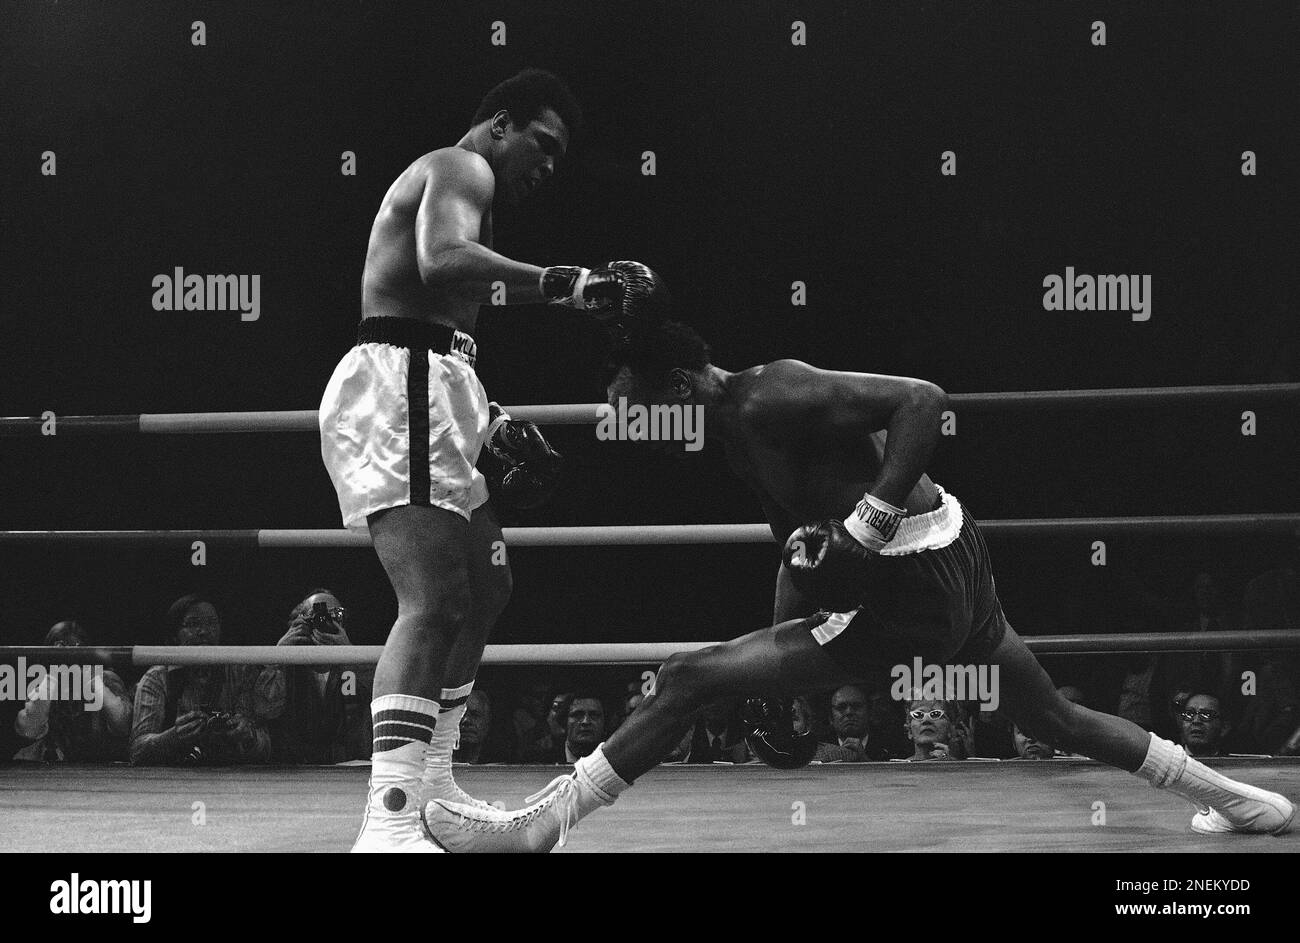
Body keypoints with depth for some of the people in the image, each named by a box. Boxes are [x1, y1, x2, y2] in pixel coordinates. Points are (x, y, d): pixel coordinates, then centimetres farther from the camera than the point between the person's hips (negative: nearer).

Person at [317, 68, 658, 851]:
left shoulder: (451, 180, 29)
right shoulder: (461, 168, -3)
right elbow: (442, 260, -27)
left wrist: (498, 425, 23)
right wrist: (565, 283, -31)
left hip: (424, 391, 11)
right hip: (398, 384, -11)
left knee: (486, 585, 22)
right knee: (435, 602, -23)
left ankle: (431, 784, 30)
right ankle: (390, 822, -34)